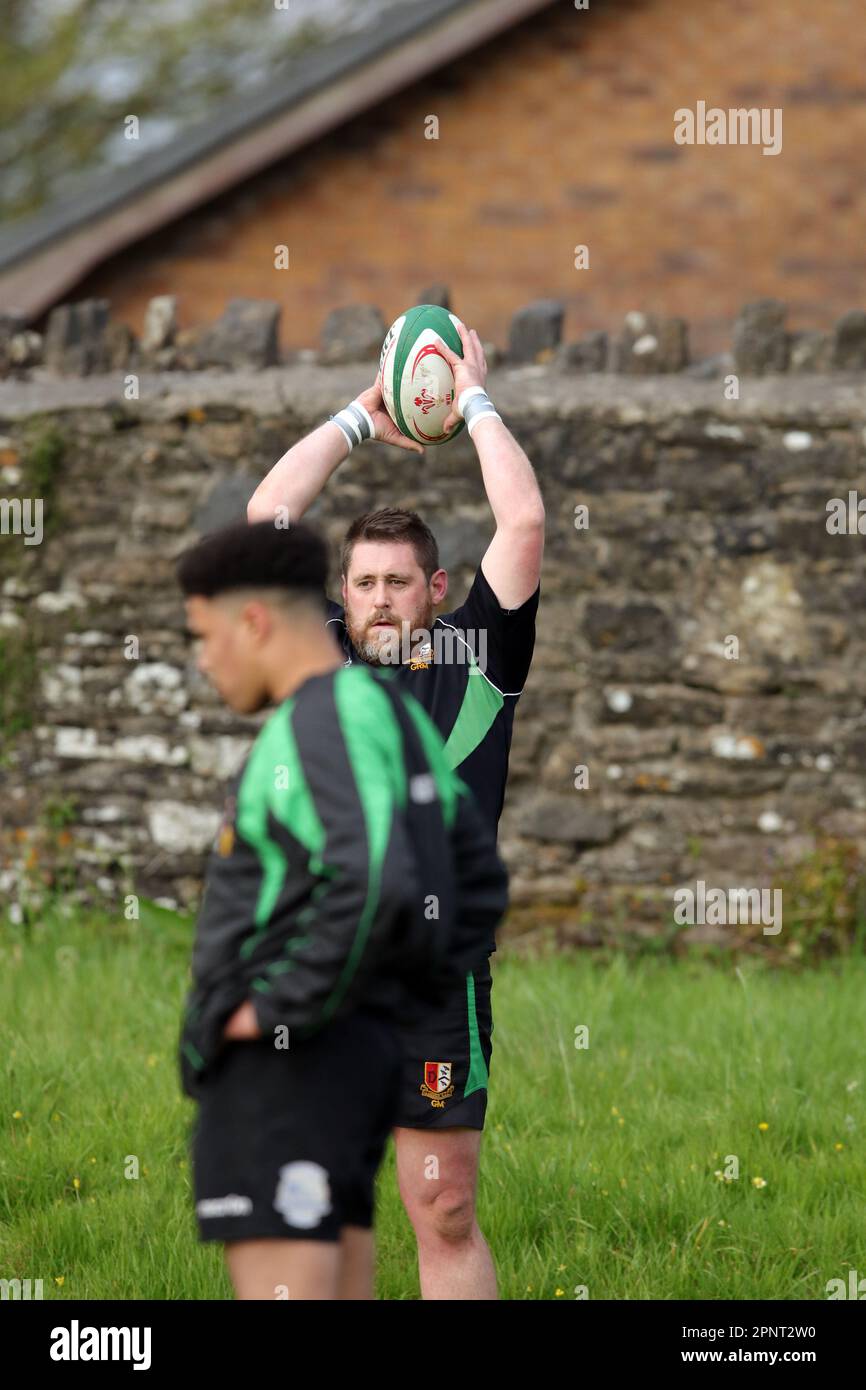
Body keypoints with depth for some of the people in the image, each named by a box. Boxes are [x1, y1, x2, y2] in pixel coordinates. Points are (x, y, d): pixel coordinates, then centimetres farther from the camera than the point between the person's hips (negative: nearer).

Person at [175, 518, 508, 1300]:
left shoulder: (327, 722, -16)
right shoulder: (387, 720, 15)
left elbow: (374, 887, -31)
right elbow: (479, 885, 22)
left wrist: (281, 1011, -20)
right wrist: (396, 1008, 17)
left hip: (282, 1065, -10)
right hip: (349, 1060, 10)